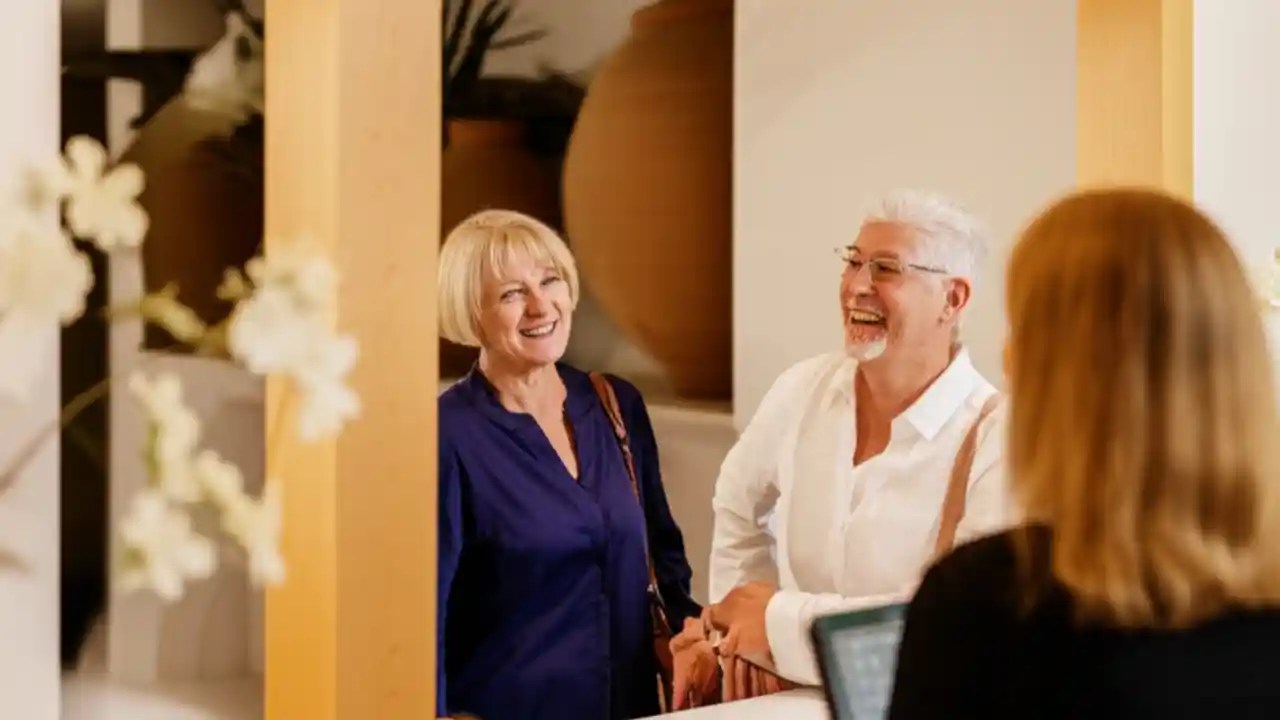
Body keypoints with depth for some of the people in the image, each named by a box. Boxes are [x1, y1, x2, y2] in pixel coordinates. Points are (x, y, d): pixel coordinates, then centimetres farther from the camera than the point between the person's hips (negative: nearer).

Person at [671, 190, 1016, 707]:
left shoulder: (997, 439, -13)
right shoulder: (803, 389, 2)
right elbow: (739, 506, 20)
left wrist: (783, 620, -17)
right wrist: (734, 627, 9)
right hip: (792, 698, 4)